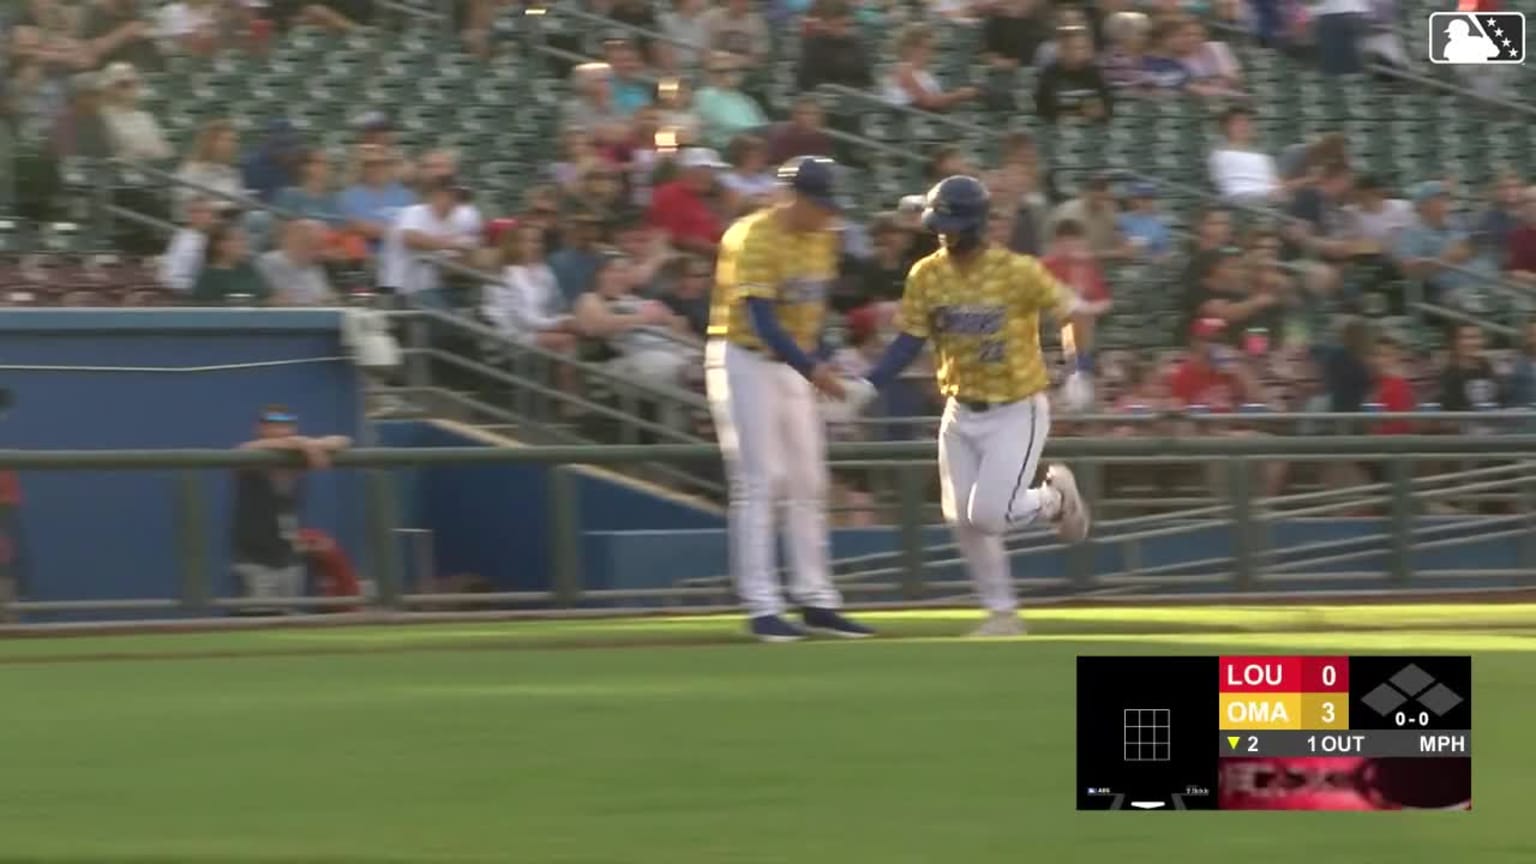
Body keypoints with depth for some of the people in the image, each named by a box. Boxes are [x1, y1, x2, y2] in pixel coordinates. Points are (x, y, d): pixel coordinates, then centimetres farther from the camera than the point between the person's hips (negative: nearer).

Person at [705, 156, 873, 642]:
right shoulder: (755, 240, -20)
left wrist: (817, 362, 7)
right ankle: (762, 609, -9)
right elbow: (761, 318, -27)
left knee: (808, 484, 8)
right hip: (745, 361, -8)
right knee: (759, 483, -10)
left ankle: (816, 602, 14)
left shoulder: (823, 239, 5)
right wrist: (812, 369, -35)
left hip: (792, 364, 8)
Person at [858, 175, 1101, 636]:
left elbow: (1075, 312, -10)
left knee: (988, 514, -15)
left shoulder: (1018, 273, -17)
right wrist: (866, 387, -10)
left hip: (1017, 411, -5)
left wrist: (1080, 371, -23)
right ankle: (1003, 613, 17)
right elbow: (909, 340, 1)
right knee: (964, 522, 2)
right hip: (960, 413, 5)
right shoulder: (926, 275, -3)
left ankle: (1055, 498, 16)